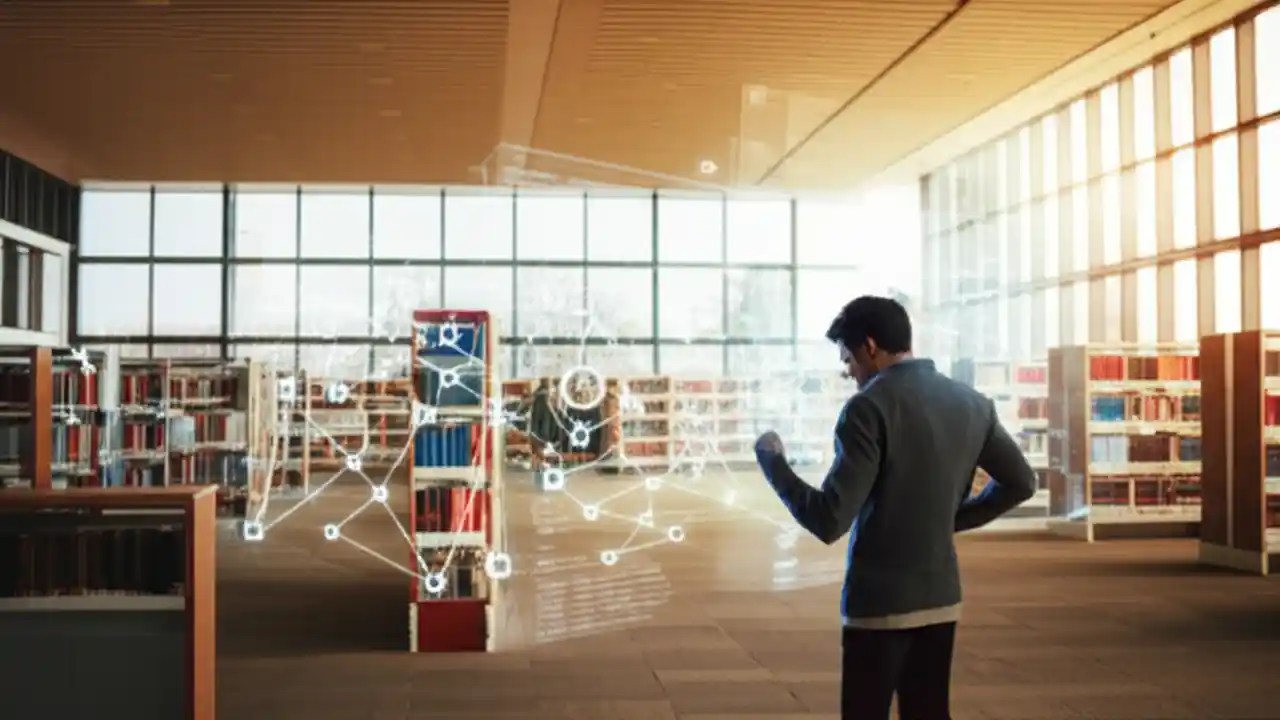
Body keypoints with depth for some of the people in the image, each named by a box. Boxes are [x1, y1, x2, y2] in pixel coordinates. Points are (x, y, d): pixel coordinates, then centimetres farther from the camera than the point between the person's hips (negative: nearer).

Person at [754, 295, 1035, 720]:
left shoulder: (870, 407, -16)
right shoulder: (971, 403, 5)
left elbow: (829, 521, -20)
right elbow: (1020, 482, 15)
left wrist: (773, 464, -7)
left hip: (879, 602, -7)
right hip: (940, 597, 7)